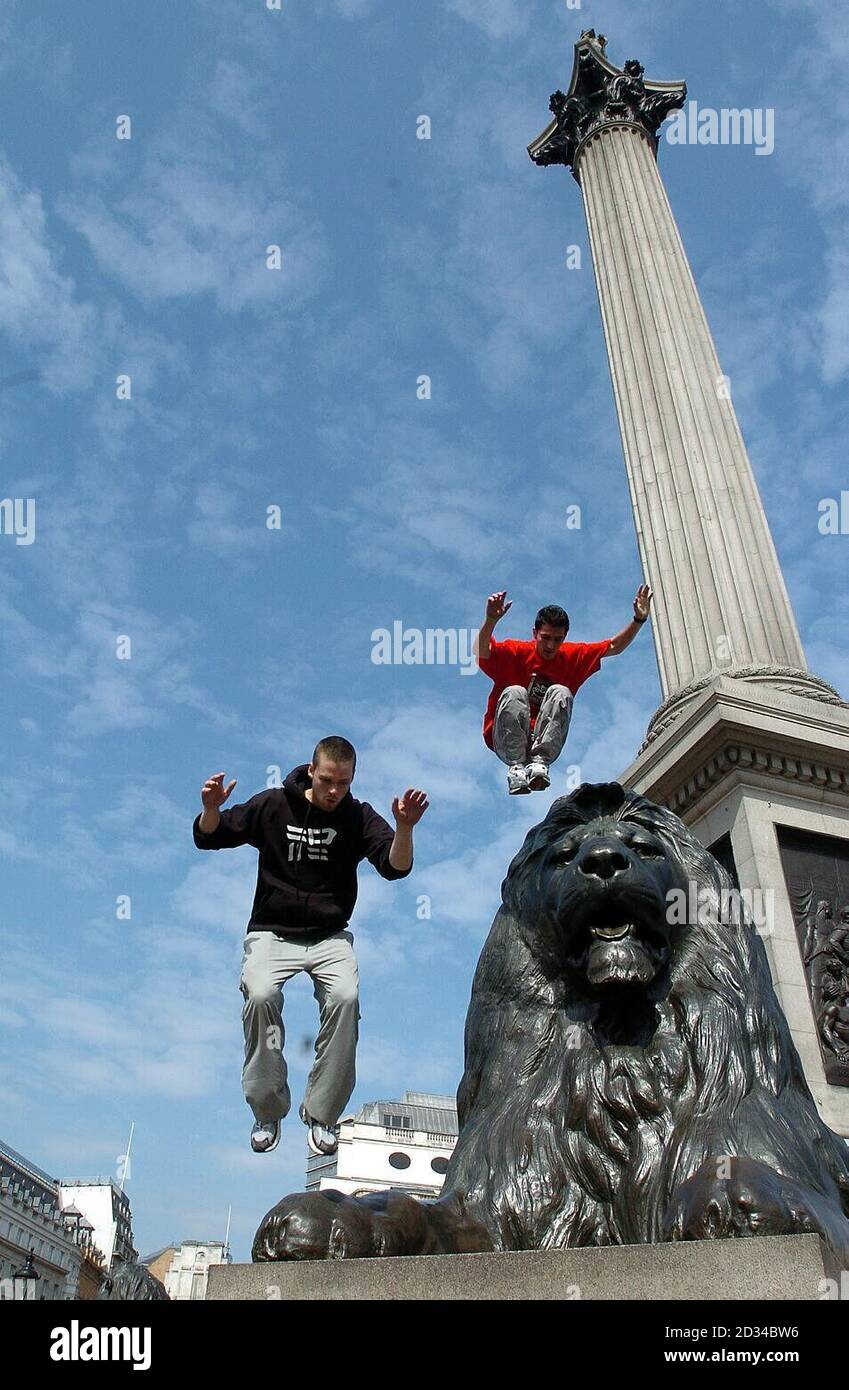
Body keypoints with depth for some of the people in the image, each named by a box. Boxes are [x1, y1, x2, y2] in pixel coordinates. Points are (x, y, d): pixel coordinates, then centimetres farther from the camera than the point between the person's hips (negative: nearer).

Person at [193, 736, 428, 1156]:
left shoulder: (359, 817, 0)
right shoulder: (274, 805, -2)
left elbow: (396, 867, -14)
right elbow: (208, 838, 2)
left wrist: (405, 827, -34)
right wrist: (211, 808, -20)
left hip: (330, 936, 1)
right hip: (272, 932, 0)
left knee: (345, 997, -28)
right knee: (260, 994, -29)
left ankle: (322, 1114, -11)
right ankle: (268, 1111, -9)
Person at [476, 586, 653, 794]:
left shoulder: (573, 656, 7)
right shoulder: (516, 652, -6)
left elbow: (614, 647, 11)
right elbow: (482, 654, -25)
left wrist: (638, 620, -3)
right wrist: (491, 620, -42)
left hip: (546, 740, 2)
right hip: (506, 741, -2)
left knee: (560, 693, -22)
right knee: (514, 693, -29)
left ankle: (539, 761, -38)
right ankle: (516, 766, -40)